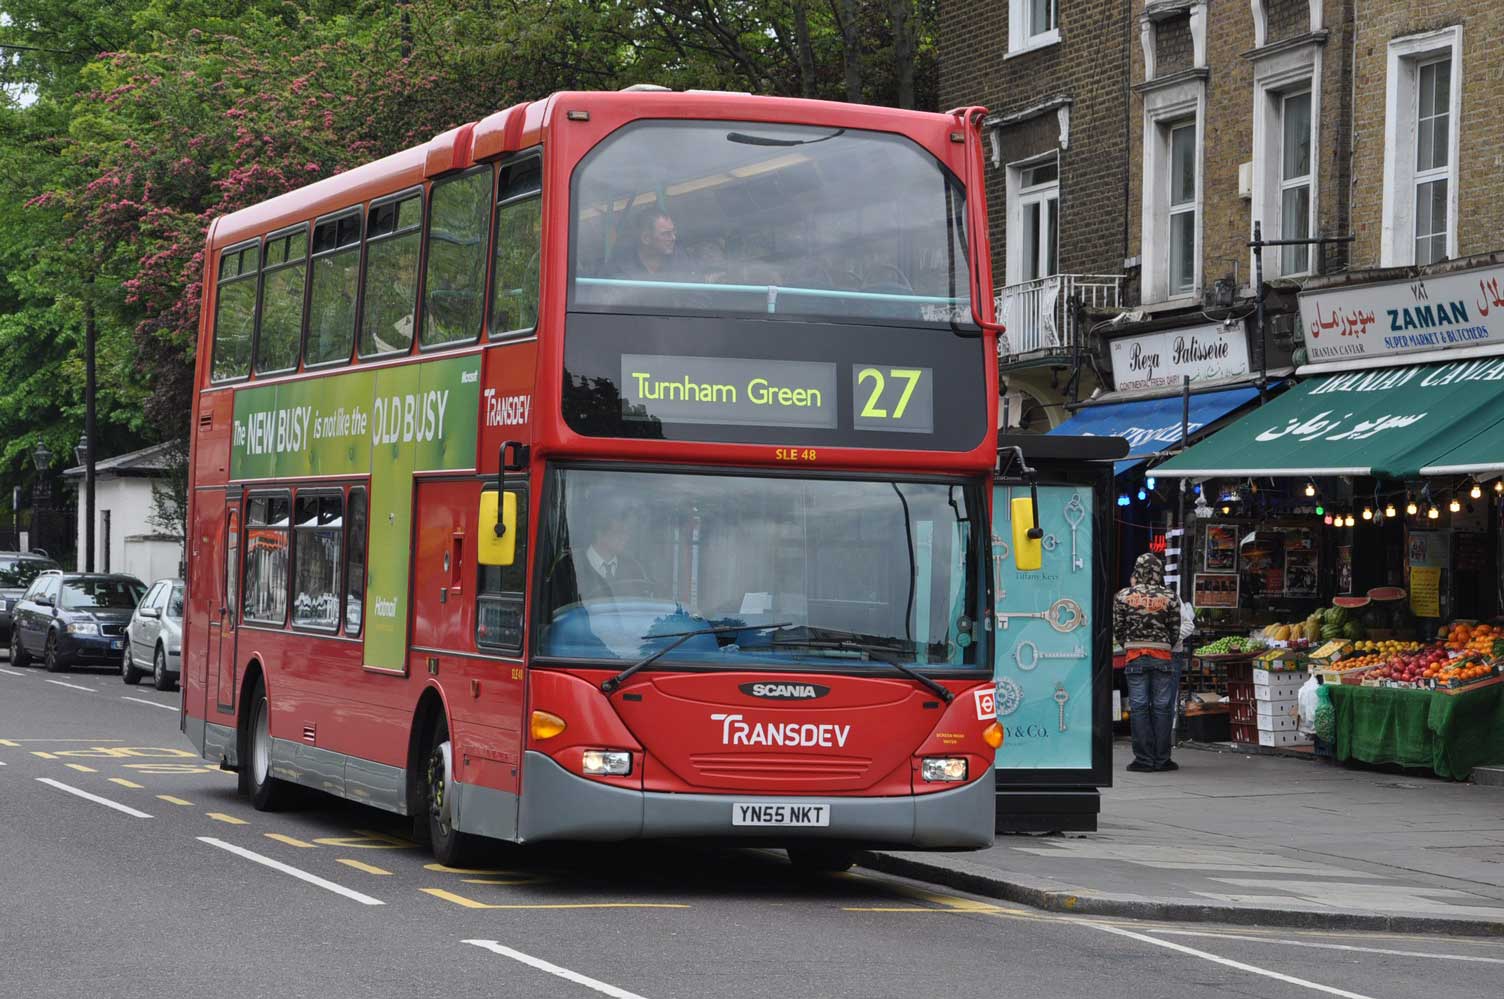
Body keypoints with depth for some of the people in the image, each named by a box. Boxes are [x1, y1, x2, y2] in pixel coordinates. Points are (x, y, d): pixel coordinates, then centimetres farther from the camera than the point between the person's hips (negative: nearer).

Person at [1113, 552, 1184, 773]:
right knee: (1162, 707, 5)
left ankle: (1144, 759, 1)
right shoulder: (1170, 597, -2)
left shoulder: (1124, 596, -1)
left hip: (1135, 656, 0)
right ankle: (1161, 759, 7)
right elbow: (1175, 630, 3)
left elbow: (1117, 628, 4)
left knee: (1138, 707, 3)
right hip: (1163, 656, 0)